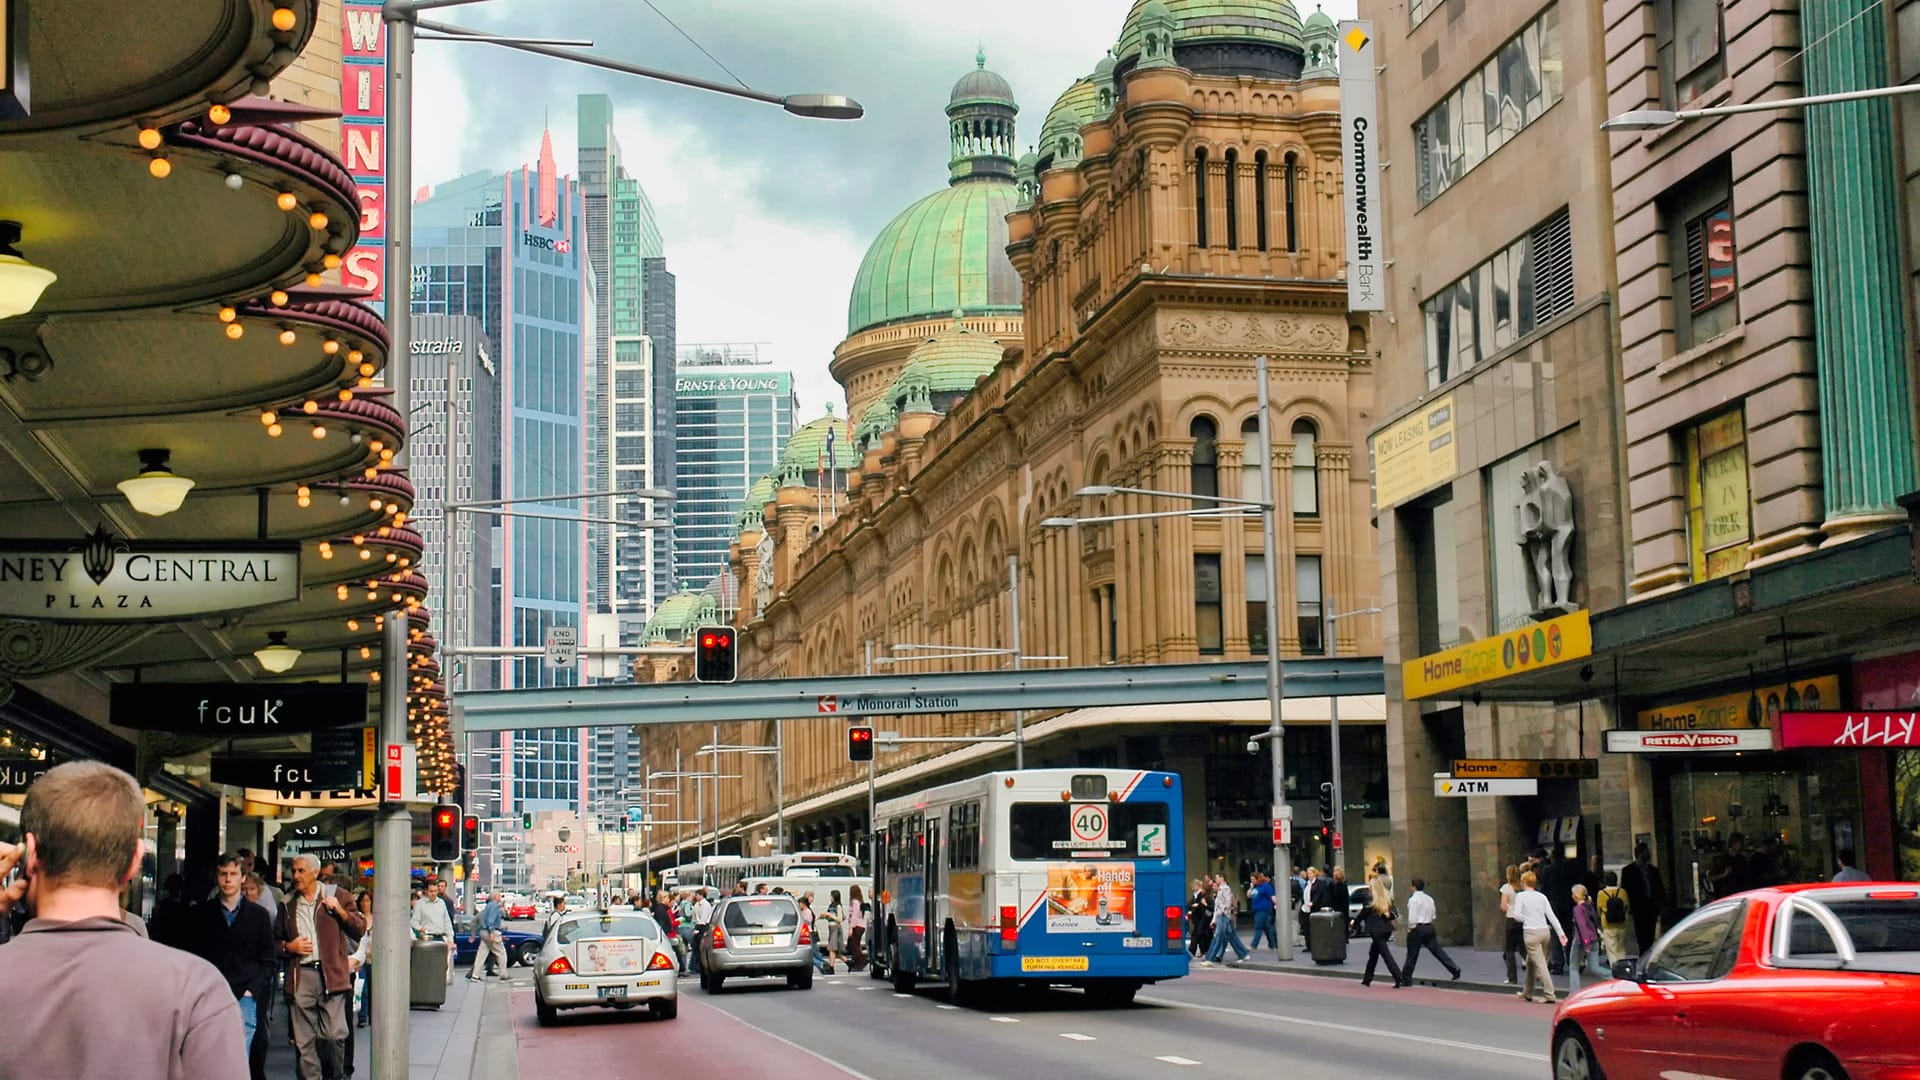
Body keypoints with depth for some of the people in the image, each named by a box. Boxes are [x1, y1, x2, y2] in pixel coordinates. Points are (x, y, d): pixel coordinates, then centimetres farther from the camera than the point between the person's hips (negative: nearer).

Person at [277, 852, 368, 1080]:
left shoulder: (335, 896, 7)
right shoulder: (288, 904, 14)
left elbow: (360, 929, 5)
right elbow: (276, 940, 22)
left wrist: (340, 910, -10)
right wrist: (289, 947, 1)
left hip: (331, 974, -3)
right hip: (300, 977, 3)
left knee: (333, 1035, -8)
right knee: (304, 1041, 2)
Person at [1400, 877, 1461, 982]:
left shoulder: (1413, 899, -12)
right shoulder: (1429, 899, 10)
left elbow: (1412, 917, -17)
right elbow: (1433, 915, 14)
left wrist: (1410, 927, -4)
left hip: (1417, 928, -6)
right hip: (1429, 927, 6)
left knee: (1412, 954, 2)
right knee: (1437, 950, 8)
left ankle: (1406, 978, 10)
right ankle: (1454, 969, -2)